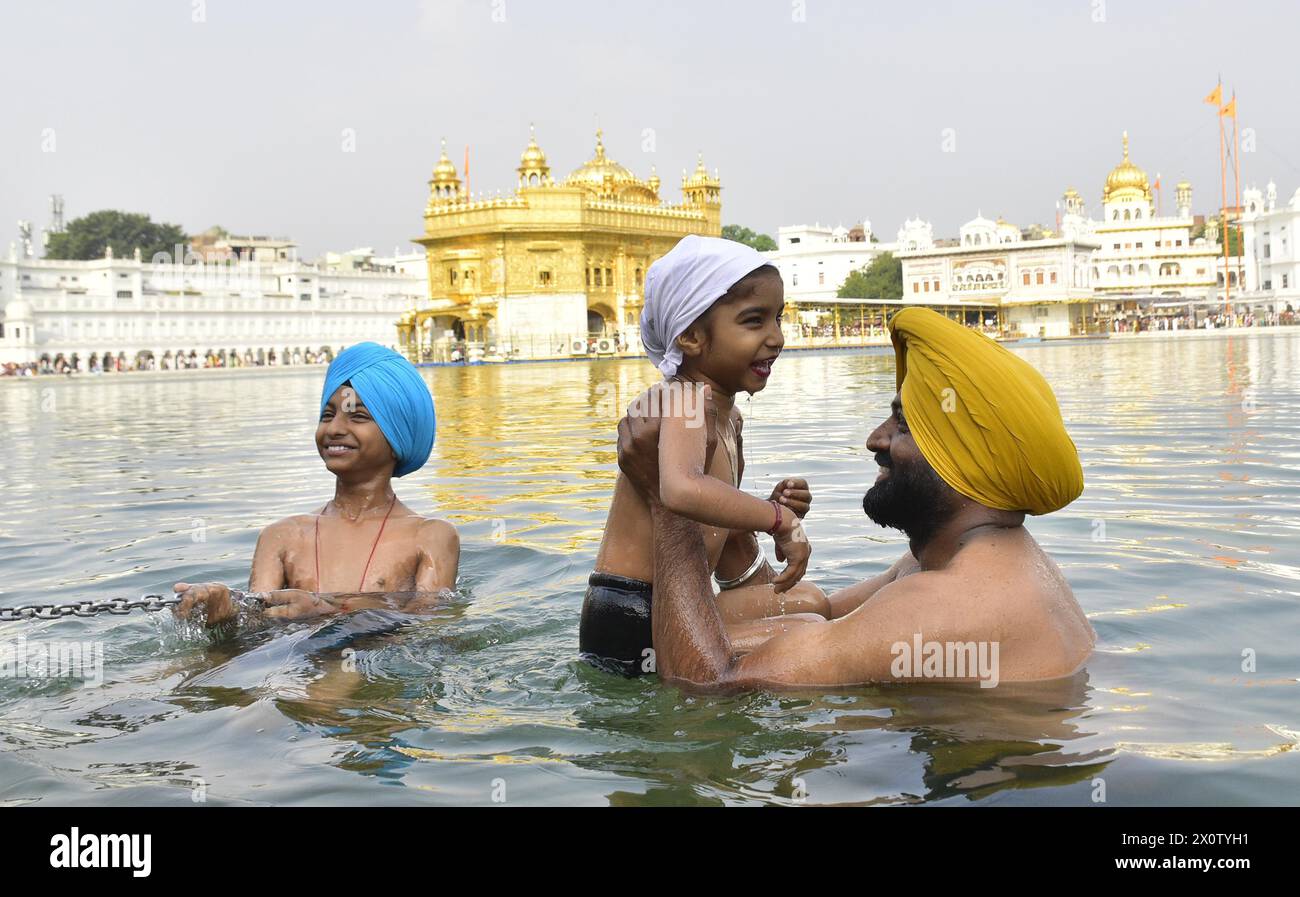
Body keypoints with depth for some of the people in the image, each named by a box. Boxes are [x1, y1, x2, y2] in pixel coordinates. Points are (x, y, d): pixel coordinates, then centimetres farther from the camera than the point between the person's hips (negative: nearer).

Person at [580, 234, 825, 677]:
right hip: (630, 627, -10)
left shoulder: (728, 415, 12)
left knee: (808, 600, 25)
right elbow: (682, 490, -42)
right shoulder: (687, 399, -19)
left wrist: (770, 508, -1)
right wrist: (779, 518, -29)